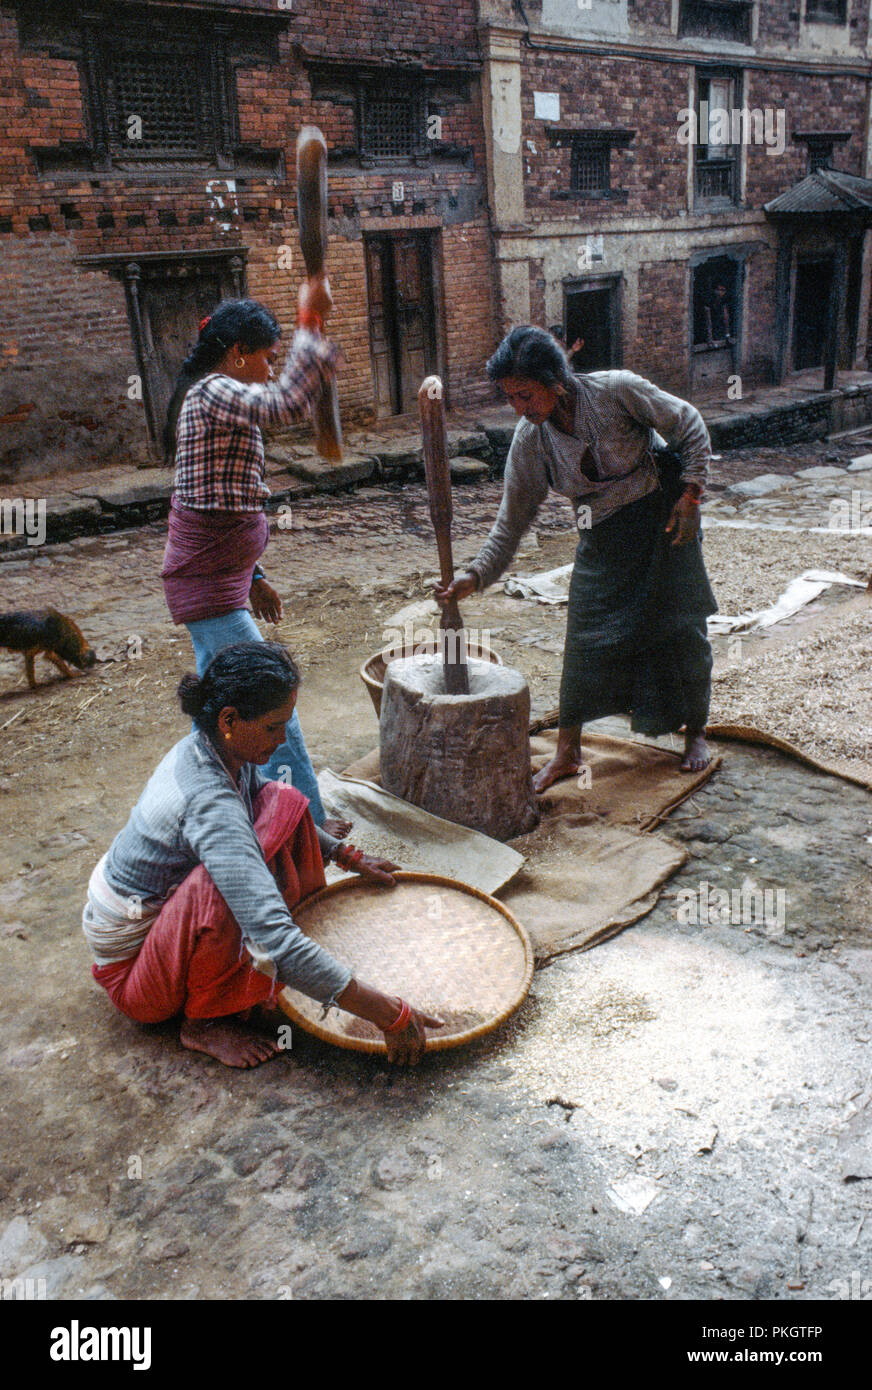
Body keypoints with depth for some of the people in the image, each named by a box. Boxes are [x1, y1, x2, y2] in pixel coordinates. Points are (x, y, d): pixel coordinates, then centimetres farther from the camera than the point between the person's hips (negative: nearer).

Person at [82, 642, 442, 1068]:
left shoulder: (210, 747, -8)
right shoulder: (209, 803, -36)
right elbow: (278, 946, -41)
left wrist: (350, 858, 14)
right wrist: (389, 1016, -38)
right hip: (131, 969, -8)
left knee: (283, 803, -4)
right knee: (226, 885, -38)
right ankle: (203, 1022, -9)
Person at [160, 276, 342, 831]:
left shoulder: (215, 400, 16)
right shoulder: (212, 393, -16)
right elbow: (286, 404, -36)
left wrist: (252, 577, 20)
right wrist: (312, 323, -31)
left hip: (216, 582, 11)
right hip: (210, 588, -11)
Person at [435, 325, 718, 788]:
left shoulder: (617, 391, -23)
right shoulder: (529, 439, -14)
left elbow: (690, 425, -10)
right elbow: (512, 517, -8)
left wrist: (690, 495, -15)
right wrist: (476, 575, -17)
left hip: (663, 516, -2)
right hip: (602, 537, 3)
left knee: (682, 629, 3)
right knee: (586, 636, -3)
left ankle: (696, 734, 24)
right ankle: (567, 751, 9)